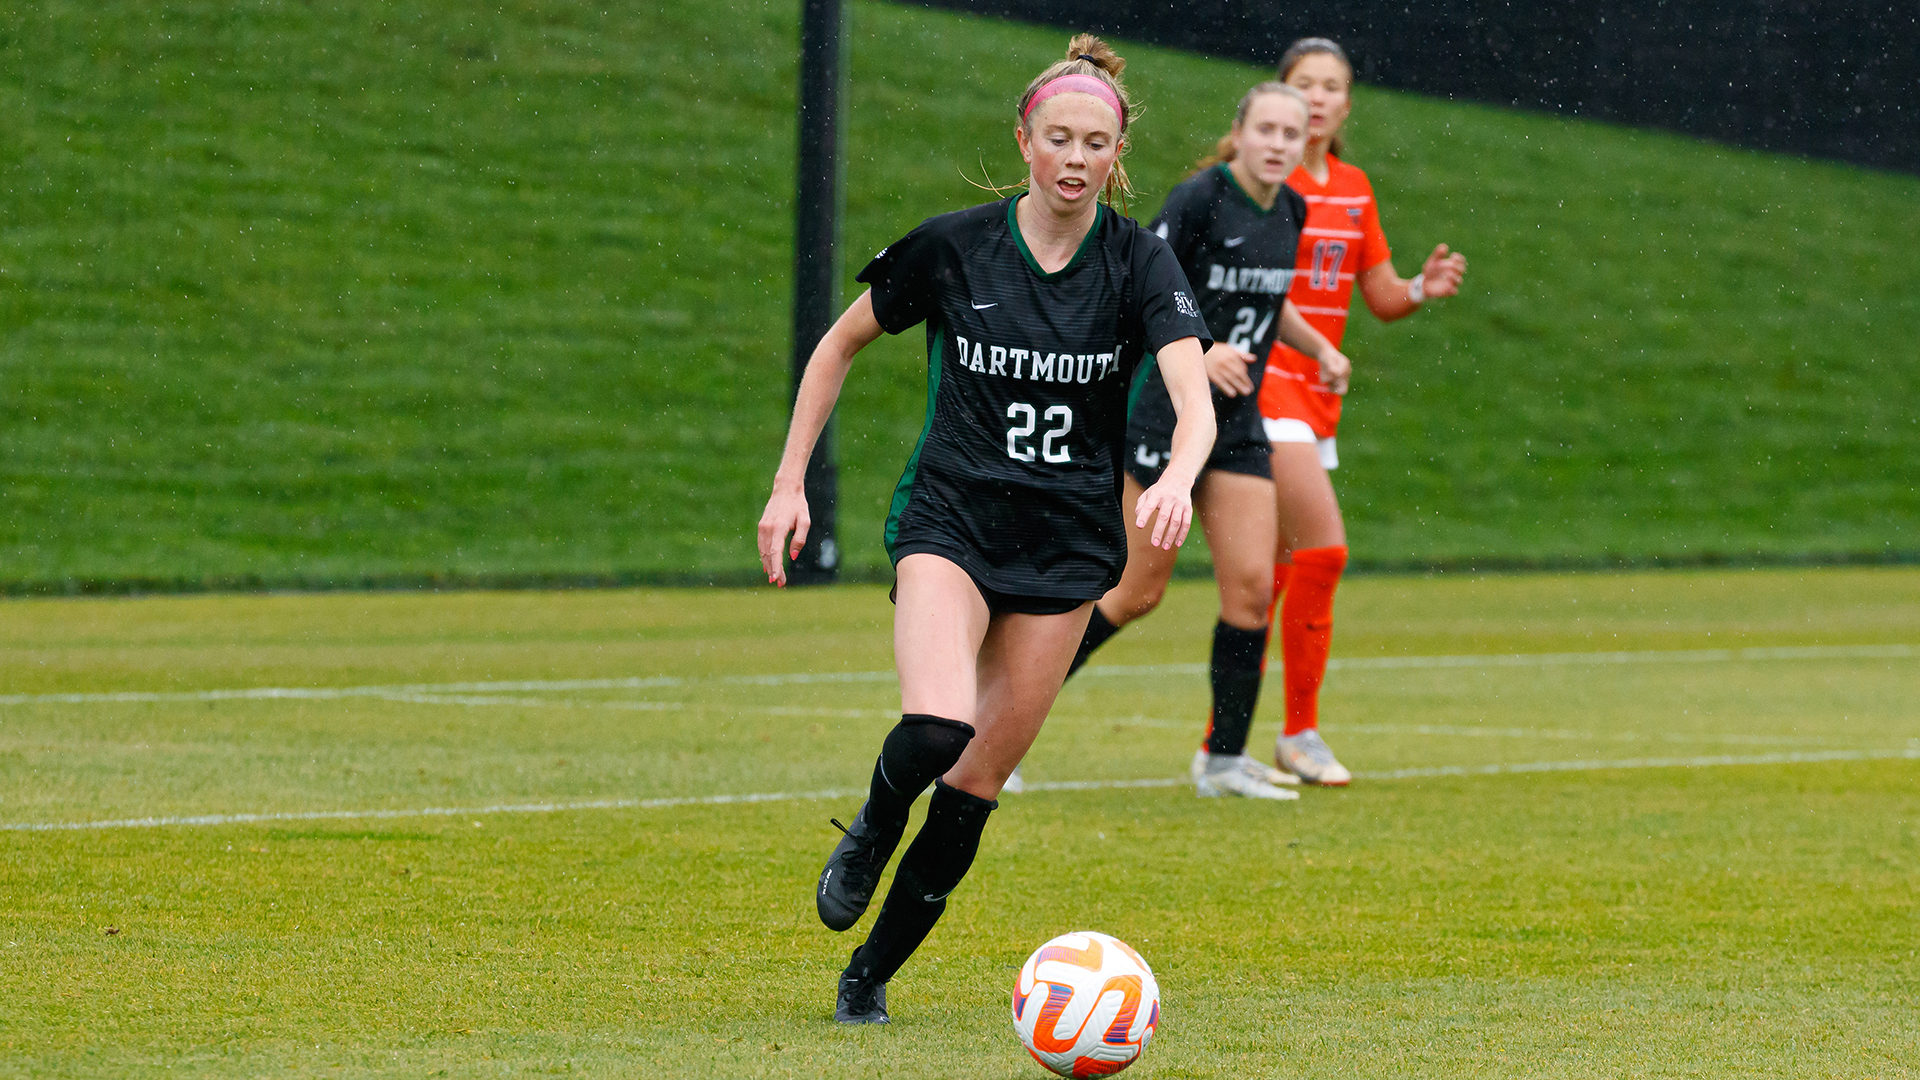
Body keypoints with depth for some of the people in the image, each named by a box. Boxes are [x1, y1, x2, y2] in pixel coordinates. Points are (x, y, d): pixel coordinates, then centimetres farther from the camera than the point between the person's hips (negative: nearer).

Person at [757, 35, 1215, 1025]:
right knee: (935, 728, -26)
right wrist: (789, 483, 2)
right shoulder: (952, 247, -6)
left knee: (981, 777, 1)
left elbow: (1196, 402, -20)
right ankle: (871, 832, 8)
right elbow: (839, 346, 7)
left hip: (1067, 543, 2)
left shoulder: (1139, 264, -7)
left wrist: (1176, 480, -42)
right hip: (948, 523, -2)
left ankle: (872, 972, 17)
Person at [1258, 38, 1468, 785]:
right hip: (1262, 376, -7)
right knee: (1323, 546, -17)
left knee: (1270, 572, 8)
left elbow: (1382, 298, 15)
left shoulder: (1353, 191, 12)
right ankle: (1300, 733, -7)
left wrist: (1424, 289, -6)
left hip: (1317, 389, 7)